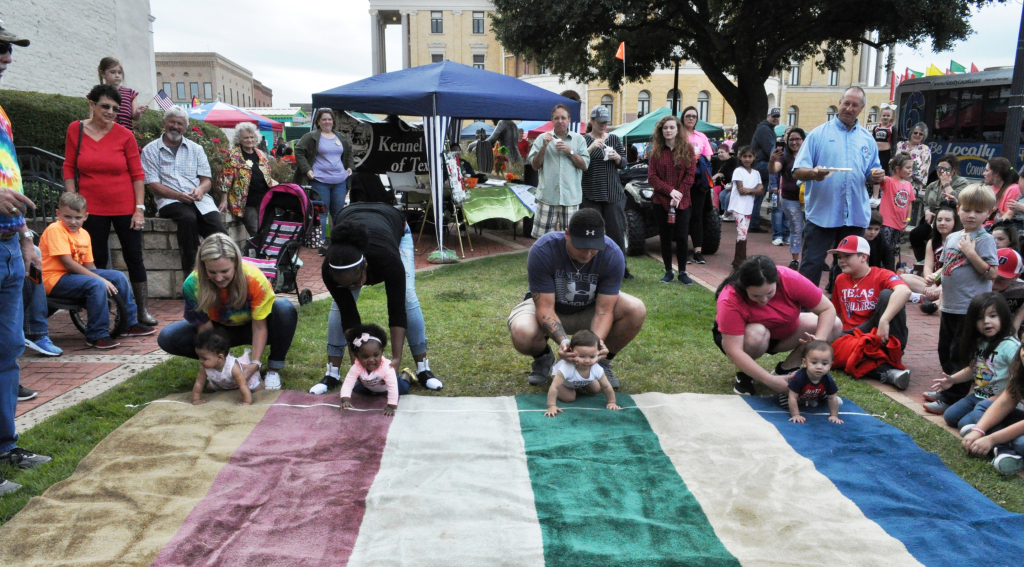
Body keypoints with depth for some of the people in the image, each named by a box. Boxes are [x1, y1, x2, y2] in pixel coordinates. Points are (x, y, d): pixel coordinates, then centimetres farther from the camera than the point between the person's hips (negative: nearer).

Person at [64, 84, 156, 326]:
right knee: (97, 261, 8)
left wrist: (139, 208, -6)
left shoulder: (125, 135, -4)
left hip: (125, 208, -1)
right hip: (92, 208, 1)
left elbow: (137, 174, -2)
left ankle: (143, 311, 12)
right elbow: (69, 169, 5)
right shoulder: (75, 130, 0)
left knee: (134, 258, 4)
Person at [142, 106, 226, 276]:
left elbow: (207, 179, 14)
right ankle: (190, 273, -31)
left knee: (219, 232, -26)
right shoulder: (151, 150, 11)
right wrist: (178, 195, -15)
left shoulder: (196, 149, 21)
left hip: (200, 199, 3)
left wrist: (201, 189, -11)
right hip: (169, 200, -2)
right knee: (188, 218, -37)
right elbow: (153, 185, 1)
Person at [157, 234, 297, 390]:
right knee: (167, 338, -20)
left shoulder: (254, 279, -32)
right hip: (222, 329, 2)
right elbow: (205, 330, -18)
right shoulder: (193, 285, -27)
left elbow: (259, 328, -24)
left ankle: (274, 370, -16)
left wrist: (255, 364, -31)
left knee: (284, 308, -34)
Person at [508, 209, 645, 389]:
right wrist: (563, 341, -46)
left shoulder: (613, 255, -25)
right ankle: (543, 358, 3)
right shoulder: (542, 251, -31)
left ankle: (602, 361, 1)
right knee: (522, 333, -36)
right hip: (548, 306, -2)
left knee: (637, 310, -26)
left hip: (589, 310, 2)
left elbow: (603, 309, -23)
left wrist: (596, 341, -43)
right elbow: (545, 307, -30)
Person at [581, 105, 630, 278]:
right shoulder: (584, 140, 3)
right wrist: (590, 149, -22)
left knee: (617, 230, 2)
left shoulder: (614, 139, 11)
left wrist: (617, 157, -11)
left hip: (613, 193, 2)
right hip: (590, 194, -2)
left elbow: (623, 164, 11)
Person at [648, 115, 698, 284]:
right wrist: (670, 191, -14)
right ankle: (668, 272, 17)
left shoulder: (687, 149, 2)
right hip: (660, 201, 1)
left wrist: (679, 194, -13)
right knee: (665, 237, 6)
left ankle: (682, 273, 10)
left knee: (681, 237, -4)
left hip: (682, 202, -1)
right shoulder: (656, 151, 5)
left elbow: (690, 175, -2)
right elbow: (651, 176, -2)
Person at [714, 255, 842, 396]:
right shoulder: (730, 301, -36)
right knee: (757, 333, -39)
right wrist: (770, 381, -41)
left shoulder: (791, 280, -28)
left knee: (835, 325, -13)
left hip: (782, 333, 5)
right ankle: (744, 374, -10)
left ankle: (786, 368, -3)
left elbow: (827, 309, -19)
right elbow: (733, 352, -37)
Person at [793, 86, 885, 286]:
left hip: (856, 215, 4)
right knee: (811, 266, -5)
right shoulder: (819, 134, 0)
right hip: (821, 212, -4)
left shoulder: (867, 139, 13)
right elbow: (797, 172, -6)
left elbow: (872, 175, 18)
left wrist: (877, 176, -5)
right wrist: (813, 173, -27)